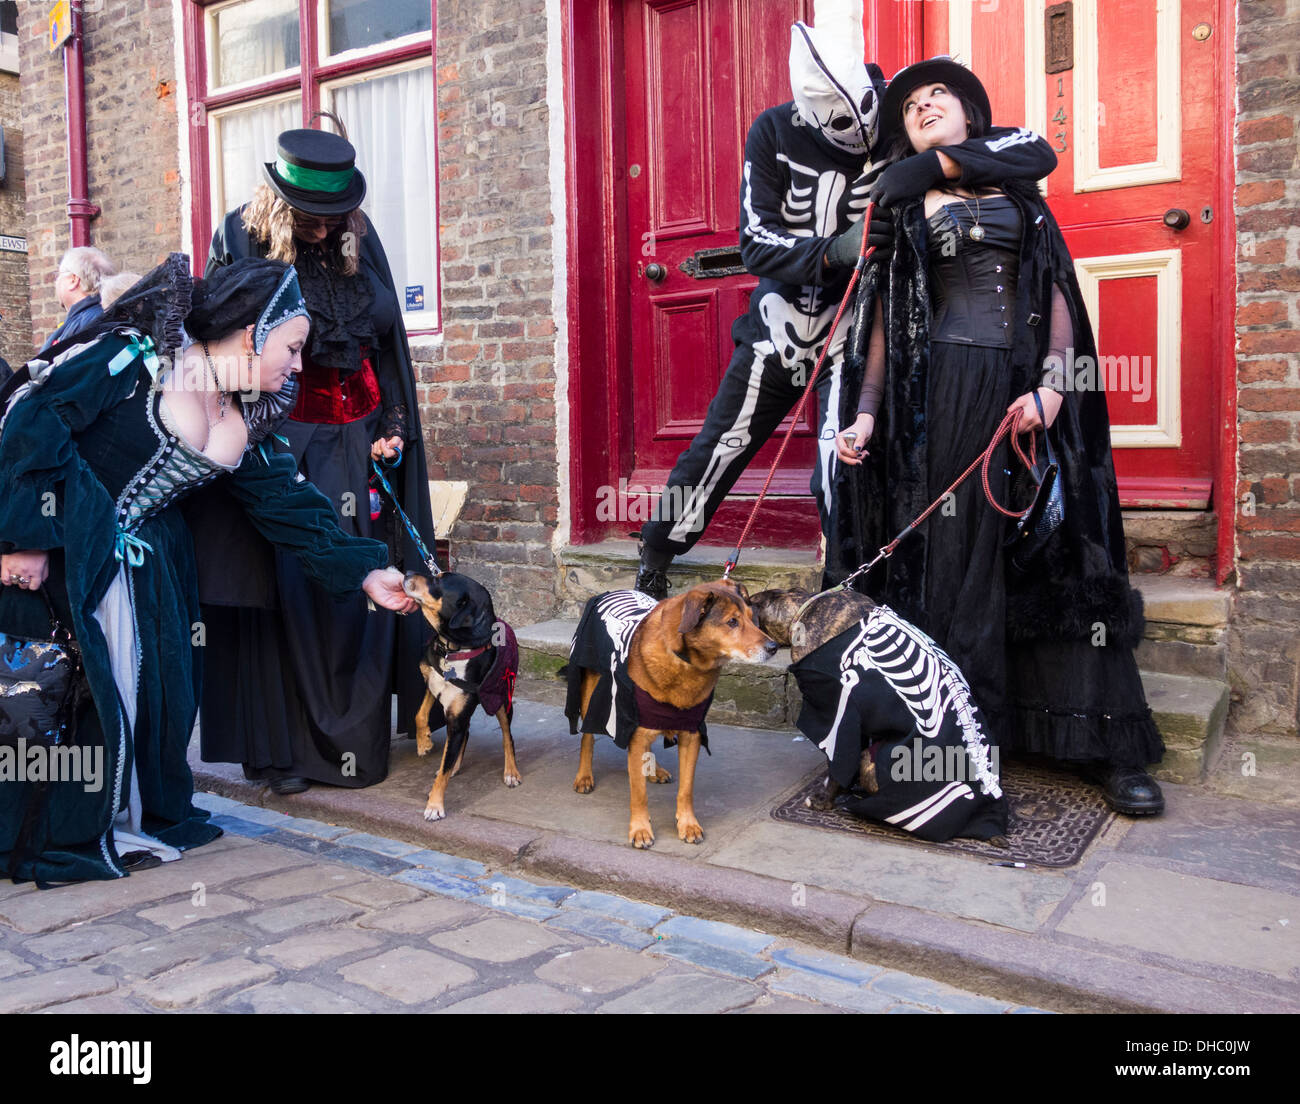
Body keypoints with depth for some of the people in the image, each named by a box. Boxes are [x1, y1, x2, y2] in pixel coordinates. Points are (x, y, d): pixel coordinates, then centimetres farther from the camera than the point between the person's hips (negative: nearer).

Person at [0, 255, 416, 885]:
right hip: (56, 556, -7)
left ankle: (137, 821, 25)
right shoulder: (140, 355, -14)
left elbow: (290, 507, 10)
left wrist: (363, 573, 7)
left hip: (140, 568, 7)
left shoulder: (237, 429, 6)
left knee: (156, 688, 7)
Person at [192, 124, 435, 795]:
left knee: (357, 589, 3)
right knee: (283, 590, -2)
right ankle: (284, 749, 7)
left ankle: (356, 741, 14)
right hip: (277, 445, -3)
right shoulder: (240, 242, -3)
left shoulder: (359, 242, 7)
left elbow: (387, 346, 12)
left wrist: (393, 429, 3)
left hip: (355, 444, 3)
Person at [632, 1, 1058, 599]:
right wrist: (835, 250, -35)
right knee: (719, 448, 9)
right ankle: (655, 557, 29)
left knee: (843, 478, -11)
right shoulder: (776, 133, -12)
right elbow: (755, 241, -16)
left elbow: (1038, 152, -23)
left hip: (856, 333, -2)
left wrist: (936, 164, -39)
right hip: (780, 320, 2)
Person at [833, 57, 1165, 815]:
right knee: (956, 556, -4)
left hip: (1029, 391, 2)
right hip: (945, 391, -2)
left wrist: (1053, 386, -7)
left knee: (1058, 555, 0)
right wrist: (865, 413, -6)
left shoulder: (1017, 190, 19)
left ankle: (1112, 749, 3)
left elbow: (1057, 292, 10)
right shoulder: (901, 208, 15)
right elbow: (885, 324, 8)